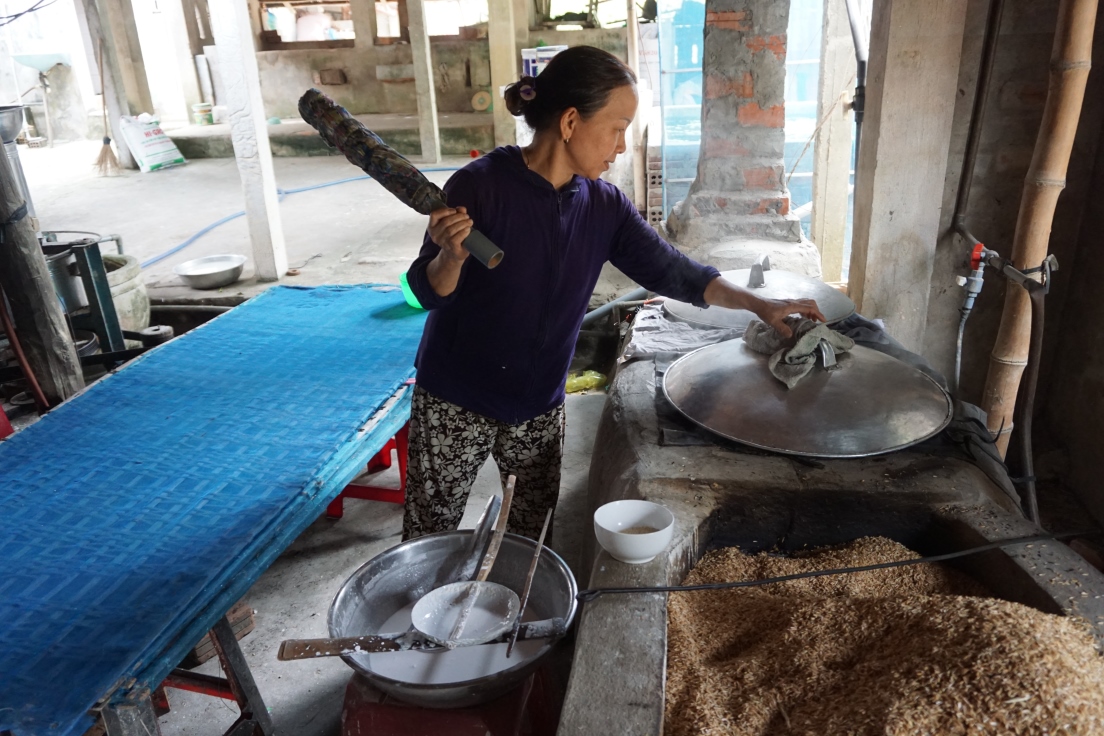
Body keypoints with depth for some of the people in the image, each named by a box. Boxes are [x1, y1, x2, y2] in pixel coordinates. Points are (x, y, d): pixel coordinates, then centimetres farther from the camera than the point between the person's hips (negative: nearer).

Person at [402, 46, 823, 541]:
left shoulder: (604, 206, -4)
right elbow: (429, 292, -12)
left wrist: (759, 305, -7)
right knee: (428, 541, 10)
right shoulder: (481, 186, -17)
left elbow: (670, 269, 2)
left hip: (540, 407, 4)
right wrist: (451, 258, -34)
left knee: (534, 540, 13)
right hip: (454, 405, -4)